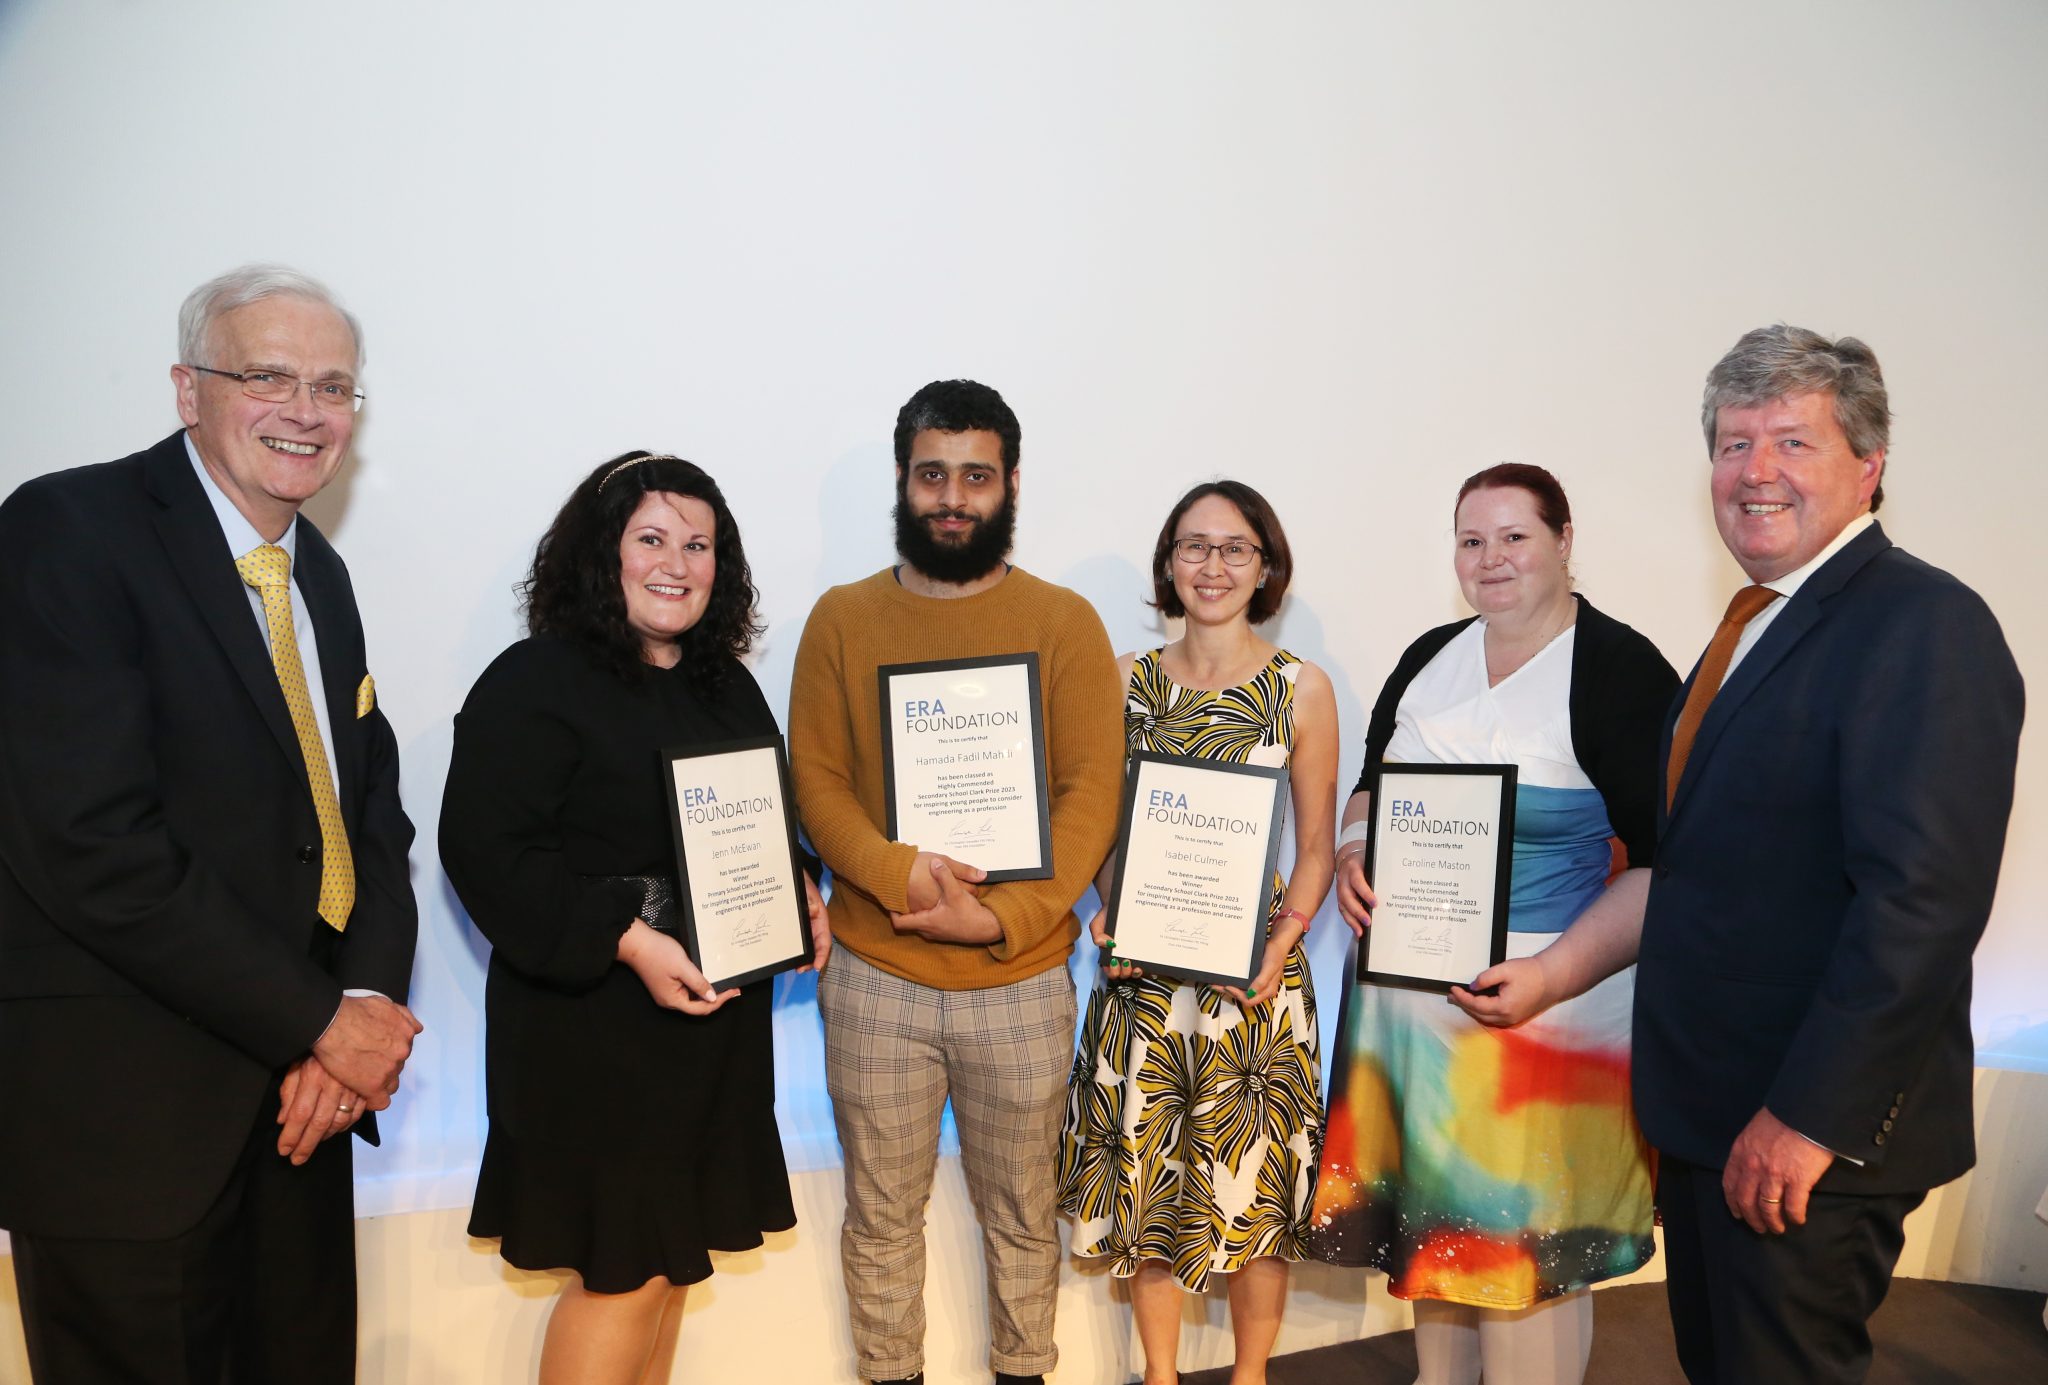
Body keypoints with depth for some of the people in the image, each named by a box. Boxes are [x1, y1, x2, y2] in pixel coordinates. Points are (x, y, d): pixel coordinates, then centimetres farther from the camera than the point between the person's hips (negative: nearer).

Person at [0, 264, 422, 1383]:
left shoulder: (318, 575, 11)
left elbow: (373, 806, 9)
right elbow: (91, 846, -22)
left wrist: (370, 997, -8)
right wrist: (323, 1021, -17)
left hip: (299, 1095, 7)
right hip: (120, 1109, -7)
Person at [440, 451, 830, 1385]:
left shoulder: (727, 685, 11)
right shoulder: (535, 684, -12)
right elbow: (487, 851, -18)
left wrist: (799, 890, 1)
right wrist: (627, 943, -25)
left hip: (712, 1019, 7)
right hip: (596, 1025, -7)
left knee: (672, 1253, 17)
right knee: (621, 1271, 1)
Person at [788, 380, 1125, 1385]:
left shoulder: (1064, 622, -1)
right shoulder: (842, 619, 3)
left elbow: (1092, 792, -6)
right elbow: (815, 778, -1)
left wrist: (1002, 916, -16)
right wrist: (898, 871, -18)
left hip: (1023, 976, 0)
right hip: (874, 976, 1)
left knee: (1021, 1211, 15)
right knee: (881, 1214, 14)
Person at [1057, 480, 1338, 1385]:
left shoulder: (1302, 690, -2)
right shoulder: (1126, 681, 4)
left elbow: (1316, 845, 0)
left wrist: (1286, 936, -14)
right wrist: (1111, 912, -9)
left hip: (1256, 972, -2)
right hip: (1142, 970, 2)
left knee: (1252, 1182, 8)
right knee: (1145, 1174, 10)